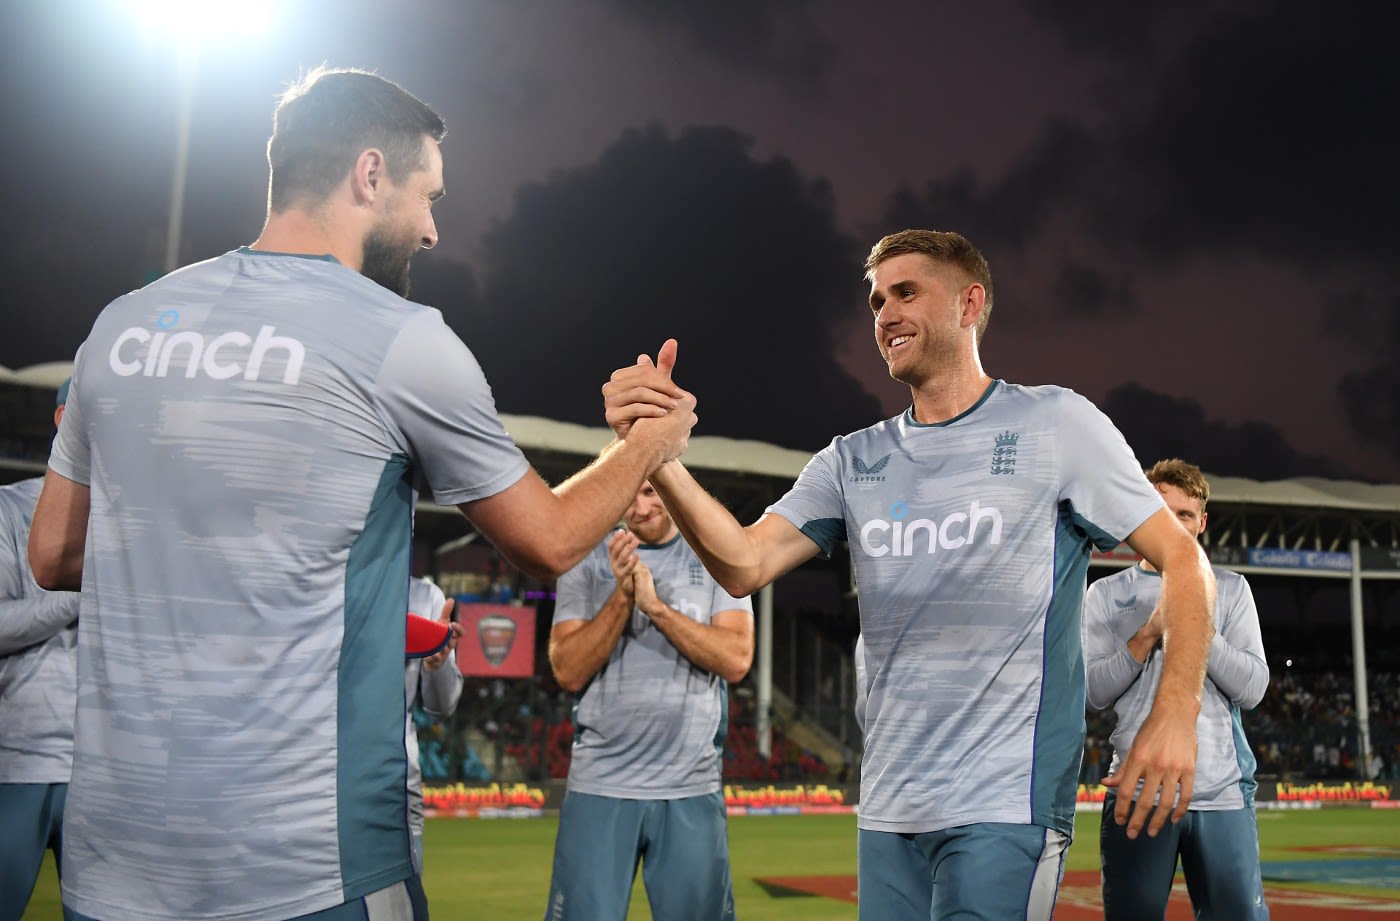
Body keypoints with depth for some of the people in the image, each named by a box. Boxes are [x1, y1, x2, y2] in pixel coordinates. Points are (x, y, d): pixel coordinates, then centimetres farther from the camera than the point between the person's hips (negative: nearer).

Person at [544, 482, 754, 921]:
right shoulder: (586, 564, 4)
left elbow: (736, 660, -8)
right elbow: (569, 672, -5)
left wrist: (657, 606, -16)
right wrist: (622, 597, -15)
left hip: (692, 788, 1)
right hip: (599, 786, 0)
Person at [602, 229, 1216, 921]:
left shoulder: (1055, 422, 0)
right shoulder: (853, 462, 10)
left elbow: (1181, 558, -1)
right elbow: (744, 564, -3)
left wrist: (1175, 713, -15)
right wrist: (658, 454, -19)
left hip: (1007, 804, -4)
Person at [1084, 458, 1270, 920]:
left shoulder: (1230, 589, 12)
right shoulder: (1106, 594, 9)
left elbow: (1252, 689, 2)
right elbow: (1095, 692, 0)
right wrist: (1149, 634, -11)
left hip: (1224, 792, 1)